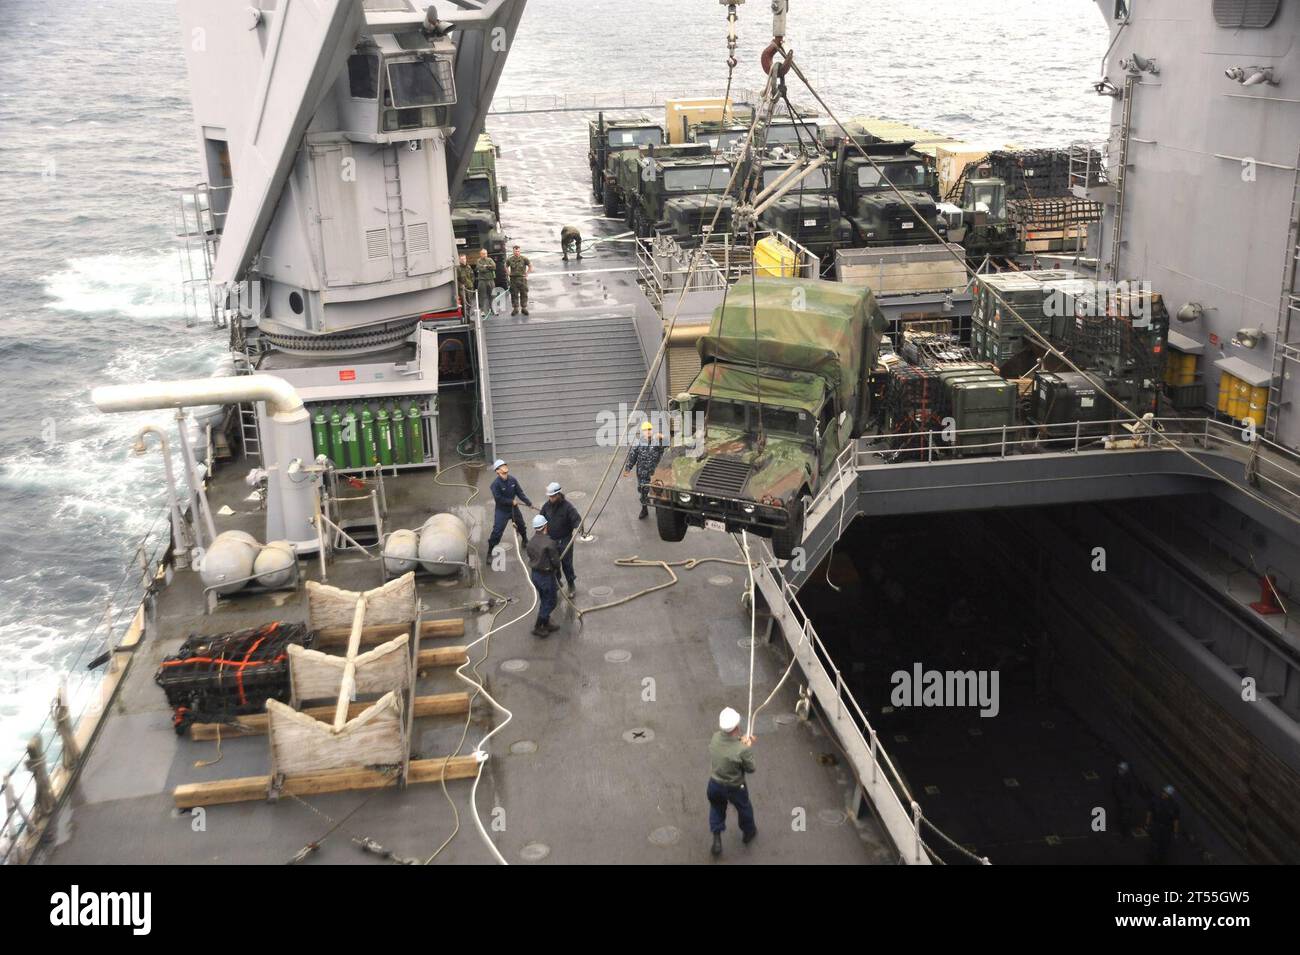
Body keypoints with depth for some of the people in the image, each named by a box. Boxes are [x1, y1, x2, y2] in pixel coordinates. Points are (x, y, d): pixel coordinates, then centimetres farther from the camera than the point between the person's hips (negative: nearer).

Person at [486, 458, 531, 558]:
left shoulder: (513, 480, -9)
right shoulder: (495, 484, -23)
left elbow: (520, 493, -4)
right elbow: (498, 499, -25)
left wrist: (529, 503, -12)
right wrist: (511, 501, -20)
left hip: (514, 508, 5)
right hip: (502, 511, -5)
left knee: (521, 526, 24)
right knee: (497, 532, -7)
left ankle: (525, 541, 53)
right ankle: (490, 552, 4)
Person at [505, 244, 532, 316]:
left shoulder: (524, 259, -3)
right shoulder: (509, 259, 2)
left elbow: (530, 266, 8)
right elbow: (506, 267, 19)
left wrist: (526, 273, 2)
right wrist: (509, 274, 8)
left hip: (522, 278, -1)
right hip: (513, 278, 1)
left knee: (524, 294, 2)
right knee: (514, 294, 3)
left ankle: (524, 308, 11)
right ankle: (515, 308, 12)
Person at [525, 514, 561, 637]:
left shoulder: (531, 542, -2)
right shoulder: (549, 543, -25)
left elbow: (531, 557, 6)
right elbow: (556, 562, -19)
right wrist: (556, 568, 2)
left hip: (535, 575, 8)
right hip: (547, 576, -8)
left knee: (544, 601, 22)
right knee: (549, 603, 7)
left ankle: (546, 624, 34)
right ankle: (538, 628, 11)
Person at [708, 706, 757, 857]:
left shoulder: (715, 738, -21)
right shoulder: (742, 750, -36)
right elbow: (750, 768, -17)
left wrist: (740, 742, -4)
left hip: (714, 784, 3)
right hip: (734, 788, -3)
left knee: (717, 809, 32)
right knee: (744, 809, 29)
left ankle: (717, 840, 35)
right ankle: (748, 833, 54)